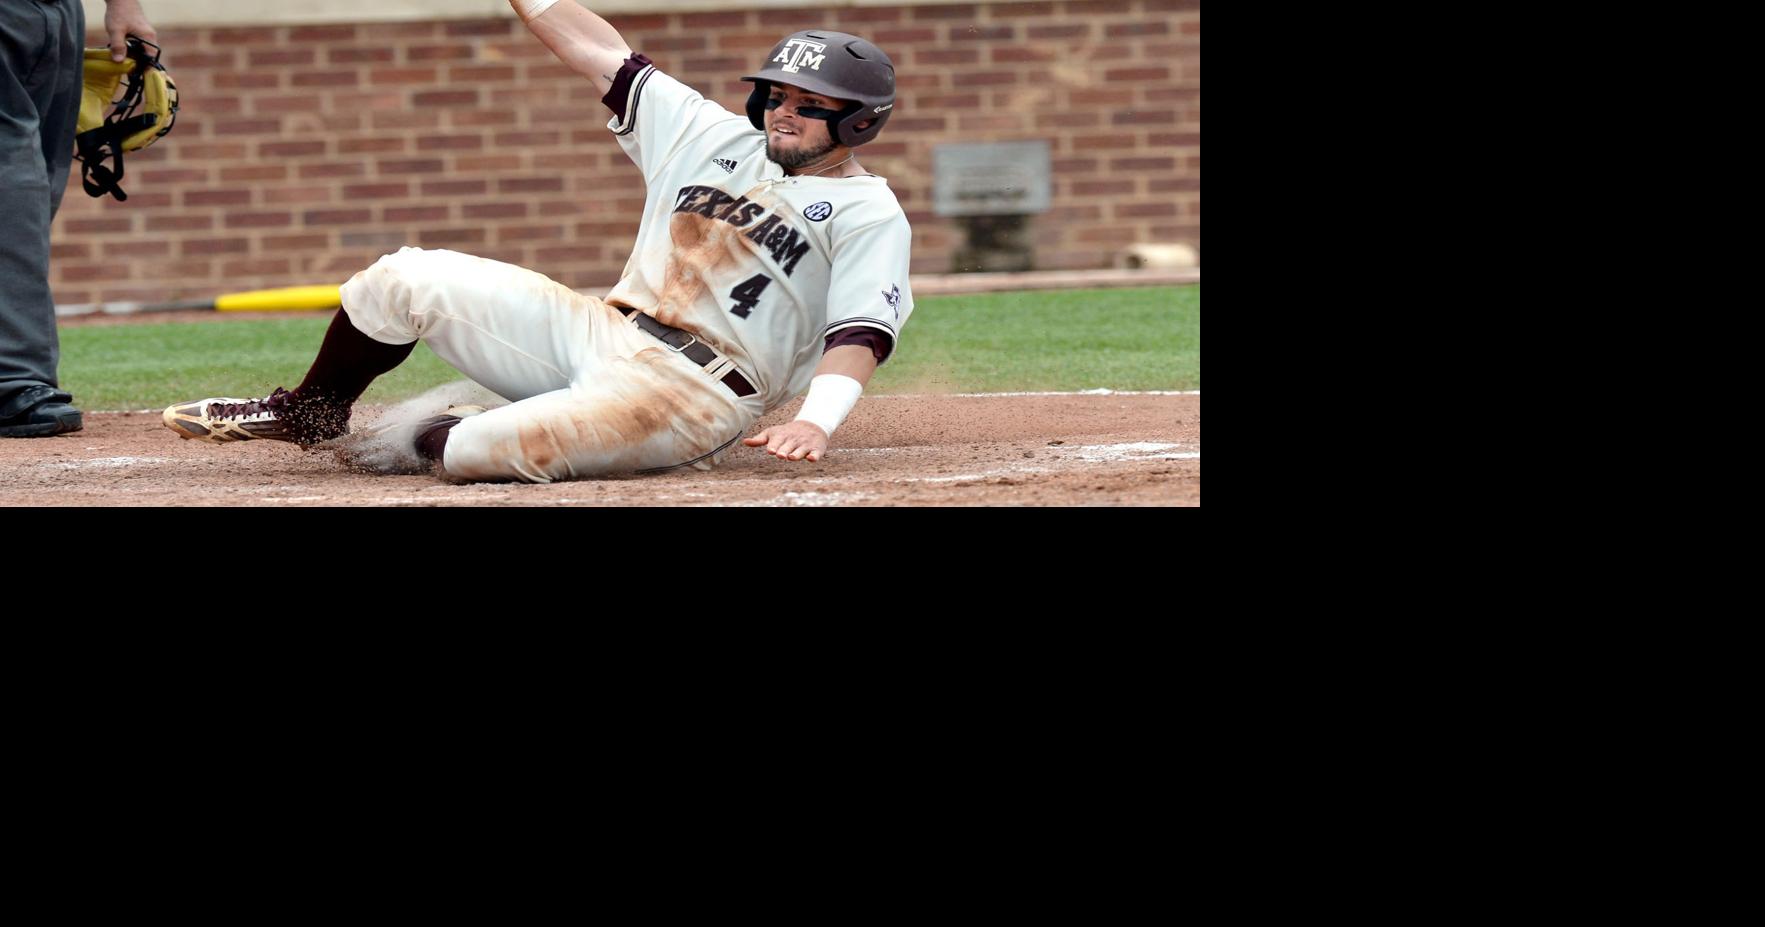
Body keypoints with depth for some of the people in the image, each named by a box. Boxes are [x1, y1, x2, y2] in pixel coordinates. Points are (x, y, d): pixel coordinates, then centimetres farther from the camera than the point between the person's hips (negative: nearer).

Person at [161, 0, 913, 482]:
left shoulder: (870, 214, -2)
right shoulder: (715, 138, 14)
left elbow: (862, 331, -15)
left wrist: (816, 422, -32)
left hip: (694, 393, -6)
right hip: (596, 330, 6)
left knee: (481, 451, -29)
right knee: (402, 281, -5)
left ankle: (422, 438, 7)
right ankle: (308, 414, 19)